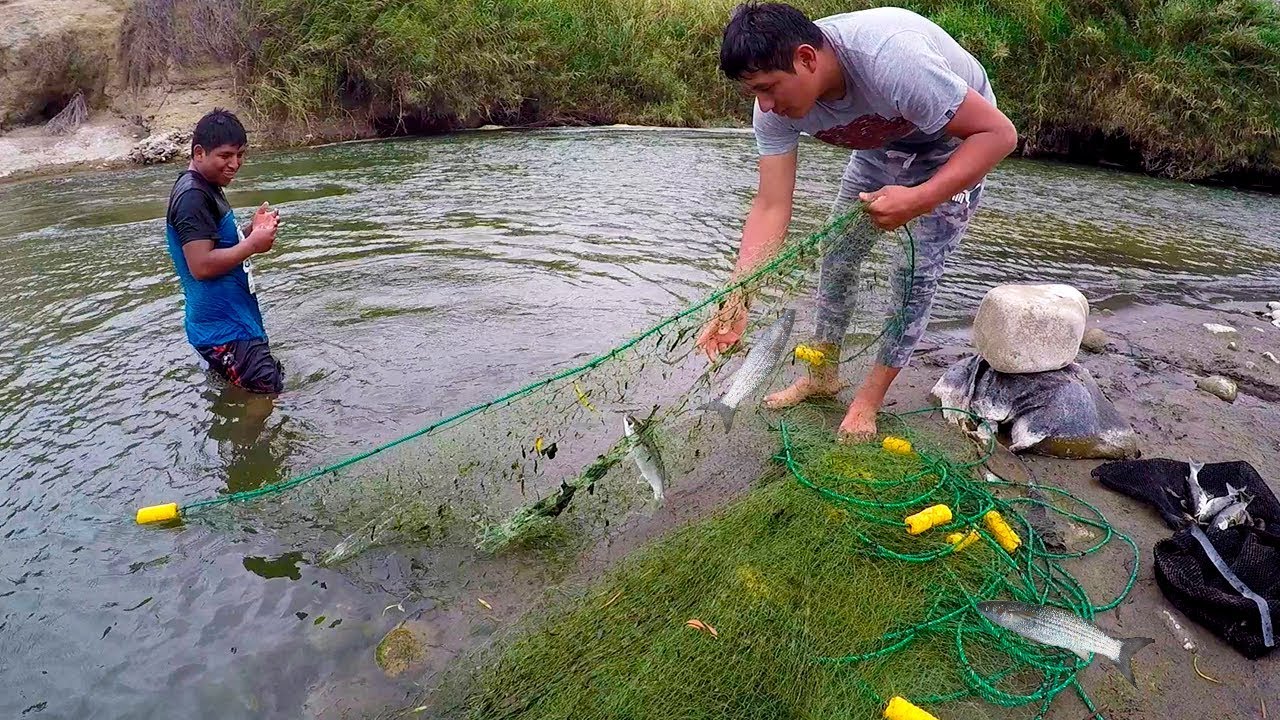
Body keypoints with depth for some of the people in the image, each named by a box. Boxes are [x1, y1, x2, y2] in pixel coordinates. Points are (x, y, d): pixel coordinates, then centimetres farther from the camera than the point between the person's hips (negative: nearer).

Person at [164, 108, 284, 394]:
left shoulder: (206, 188, 13)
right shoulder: (193, 195, -18)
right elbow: (201, 266, -25)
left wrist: (252, 230, 4)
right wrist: (253, 244, -18)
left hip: (233, 319, 11)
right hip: (224, 328, -11)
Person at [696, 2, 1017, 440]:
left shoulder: (890, 60, -42)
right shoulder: (777, 104, -24)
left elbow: (999, 133, -34)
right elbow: (771, 207, -24)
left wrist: (920, 199, -46)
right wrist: (736, 302, -33)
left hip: (958, 142, -5)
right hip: (882, 147, 6)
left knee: (916, 271, -12)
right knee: (836, 254, 4)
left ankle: (870, 397, 4)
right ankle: (823, 375, 20)